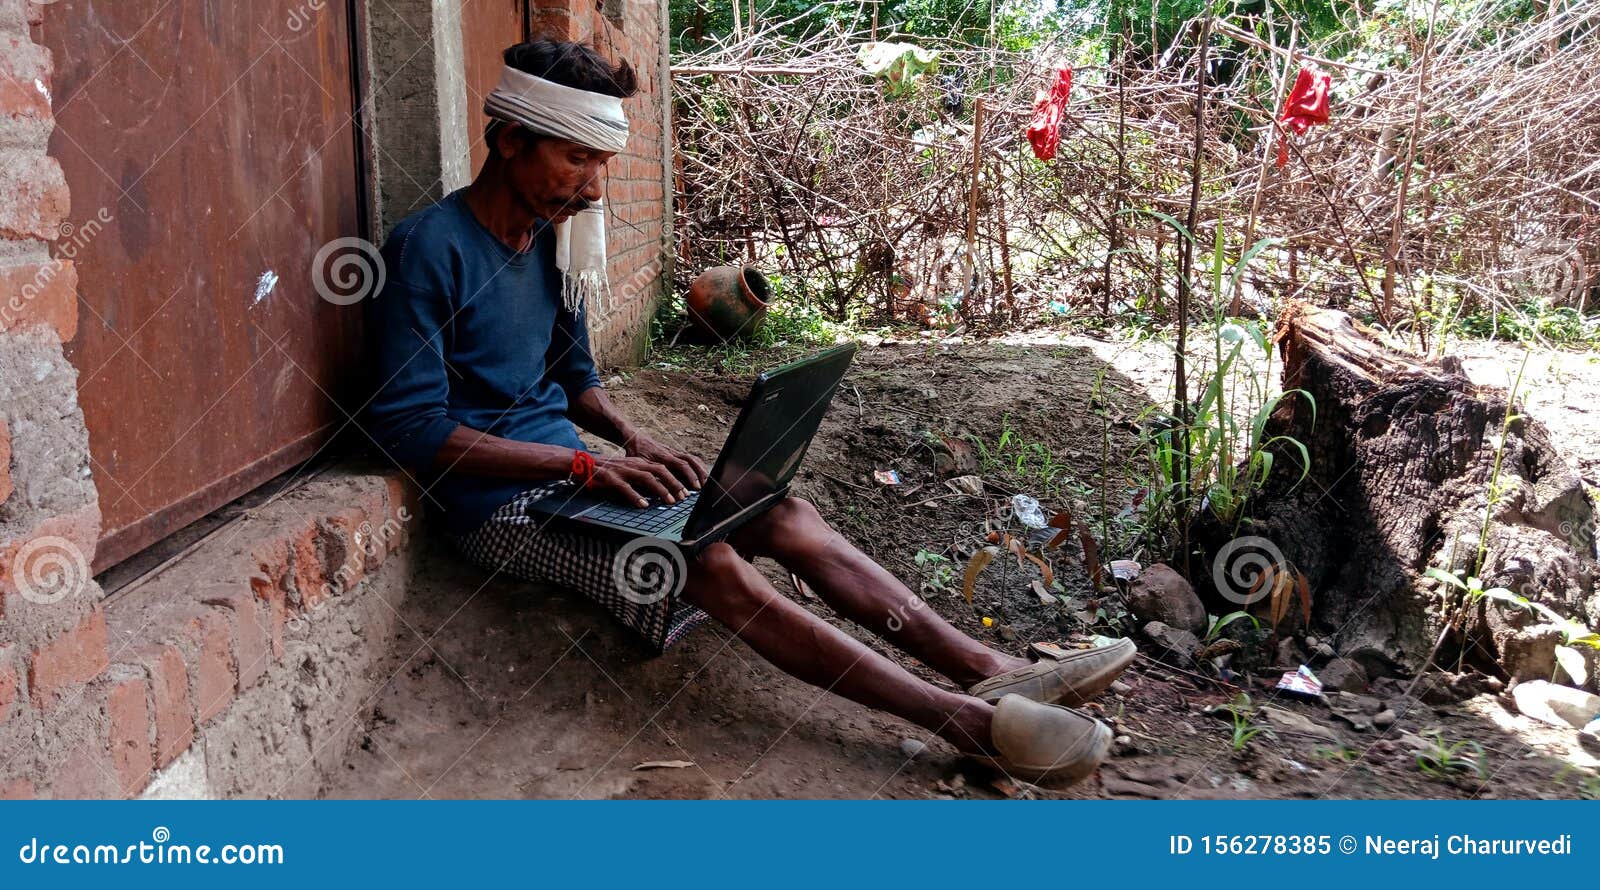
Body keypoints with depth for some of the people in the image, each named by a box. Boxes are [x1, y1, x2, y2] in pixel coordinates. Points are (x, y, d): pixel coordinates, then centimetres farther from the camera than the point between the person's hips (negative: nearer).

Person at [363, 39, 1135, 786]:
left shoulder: (550, 240, 10)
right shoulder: (428, 250, -15)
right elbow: (410, 427, -20)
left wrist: (631, 439, -2)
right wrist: (584, 464, -22)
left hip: (571, 465, 8)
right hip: (503, 502, -8)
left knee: (787, 517, -11)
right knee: (709, 562, -29)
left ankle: (992, 671, -15)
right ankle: (967, 719, -30)